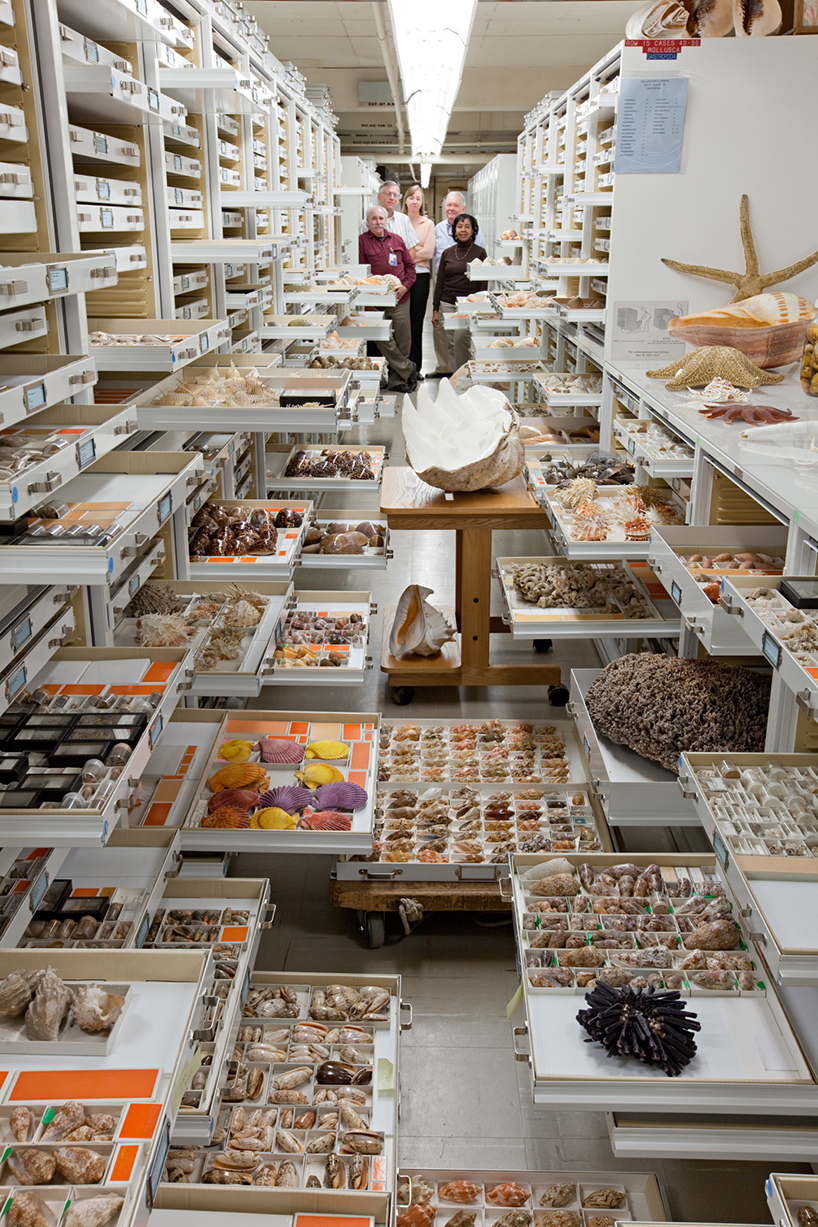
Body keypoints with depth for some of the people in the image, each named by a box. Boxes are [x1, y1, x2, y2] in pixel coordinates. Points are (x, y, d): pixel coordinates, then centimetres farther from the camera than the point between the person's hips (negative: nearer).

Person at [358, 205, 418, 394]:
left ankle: (396, 381, 13)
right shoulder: (361, 241, 2)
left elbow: (410, 265, 16)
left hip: (400, 299, 3)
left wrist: (405, 286, 0)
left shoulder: (396, 240, 13)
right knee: (383, 340, -8)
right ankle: (408, 370, 9)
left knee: (402, 341, 2)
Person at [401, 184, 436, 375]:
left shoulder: (428, 224, 9)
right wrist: (417, 251, -7)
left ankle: (415, 366, 9)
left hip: (420, 274, 0)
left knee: (416, 321, 3)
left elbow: (428, 252, -1)